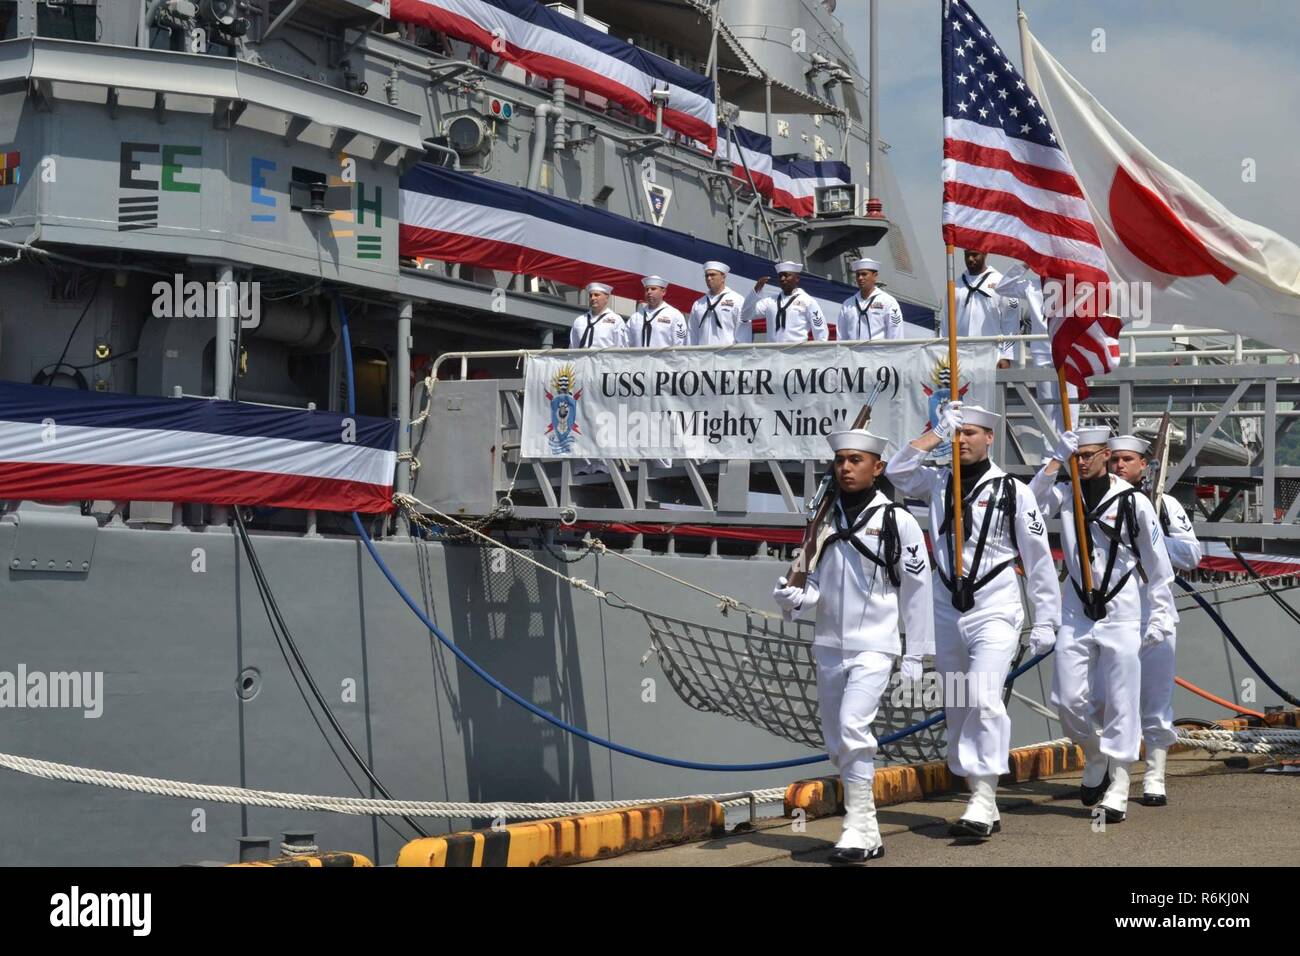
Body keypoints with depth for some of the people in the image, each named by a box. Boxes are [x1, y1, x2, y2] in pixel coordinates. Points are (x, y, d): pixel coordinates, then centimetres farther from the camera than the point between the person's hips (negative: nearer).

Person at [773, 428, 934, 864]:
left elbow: (916, 591, -2)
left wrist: (916, 654, -3)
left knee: (853, 726, -21)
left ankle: (858, 827, -14)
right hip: (828, 646, 6)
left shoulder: (898, 522, -4)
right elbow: (813, 583, 12)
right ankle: (868, 834, 21)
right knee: (837, 743, 9)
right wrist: (792, 596, -11)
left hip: (873, 647, -5)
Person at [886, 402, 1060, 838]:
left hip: (994, 611, -5)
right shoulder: (939, 482, 9)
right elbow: (896, 472, -8)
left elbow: (1038, 558, 0)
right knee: (957, 710, 8)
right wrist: (937, 432, -6)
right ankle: (983, 807, 16)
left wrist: (1047, 620, -1)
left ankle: (983, 799, -20)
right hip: (947, 613, 5)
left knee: (984, 700, -21)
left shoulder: (1013, 490, -2)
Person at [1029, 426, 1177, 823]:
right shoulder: (1064, 495, 4)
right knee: (1068, 699, 2)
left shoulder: (1133, 502, -4)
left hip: (1121, 615, -3)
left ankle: (1117, 786, 2)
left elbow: (1156, 562, 0)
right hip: (1076, 614, 3)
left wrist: (1161, 613, -3)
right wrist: (1055, 460, -16)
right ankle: (1096, 756, 29)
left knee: (1121, 701, -4)